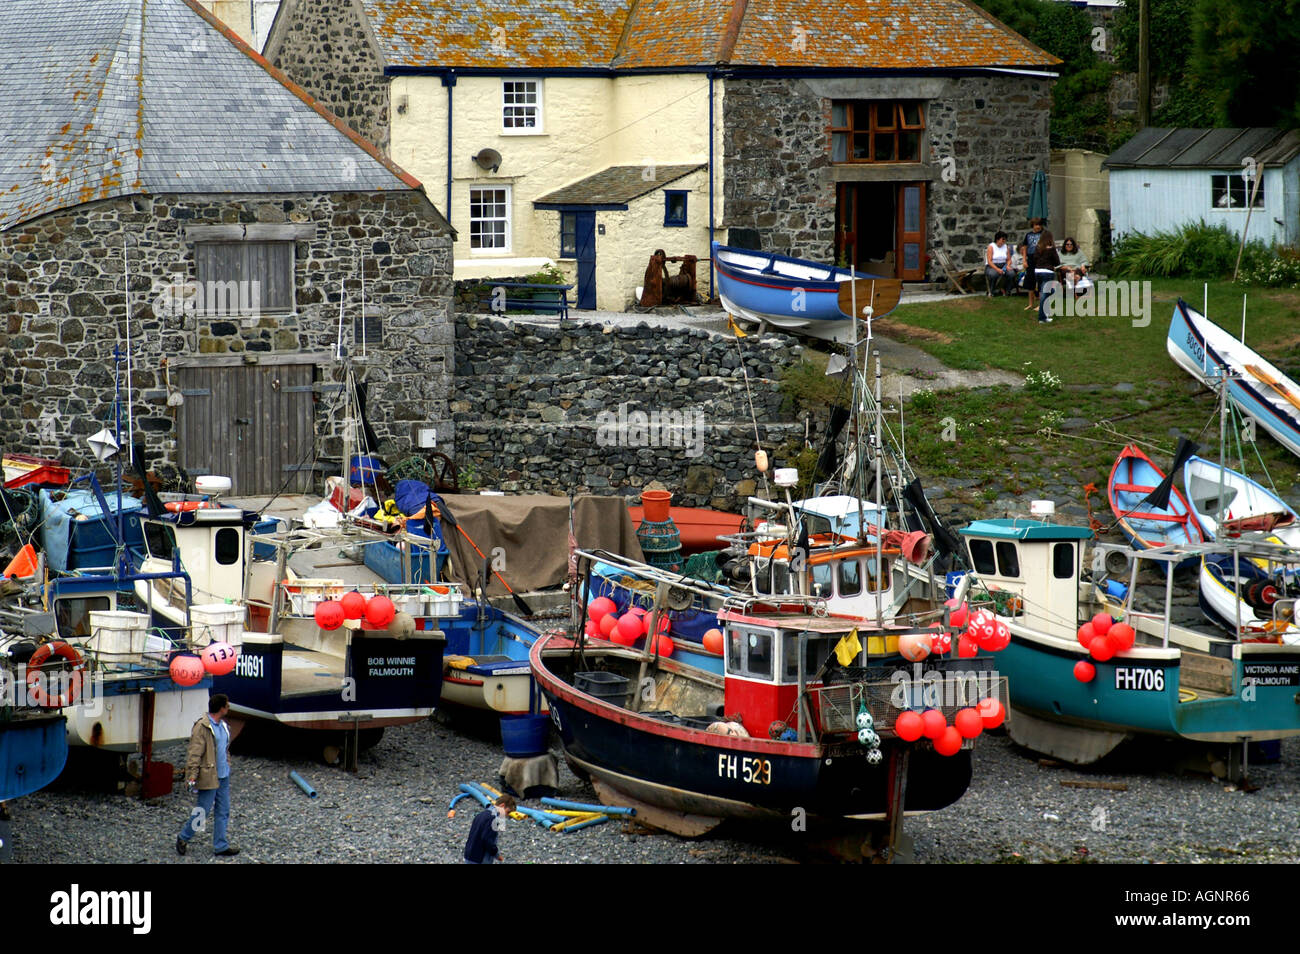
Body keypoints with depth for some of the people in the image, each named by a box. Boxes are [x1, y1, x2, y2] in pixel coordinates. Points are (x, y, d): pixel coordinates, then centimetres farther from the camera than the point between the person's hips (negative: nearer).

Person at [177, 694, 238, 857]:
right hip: (208, 778, -8)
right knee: (202, 813, 0)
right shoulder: (202, 727, -16)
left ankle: (220, 846, 17)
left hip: (223, 777, 8)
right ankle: (183, 838, 19)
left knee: (223, 812, 10)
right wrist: (192, 777, -21)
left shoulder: (223, 726, 11)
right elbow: (194, 754, -18)